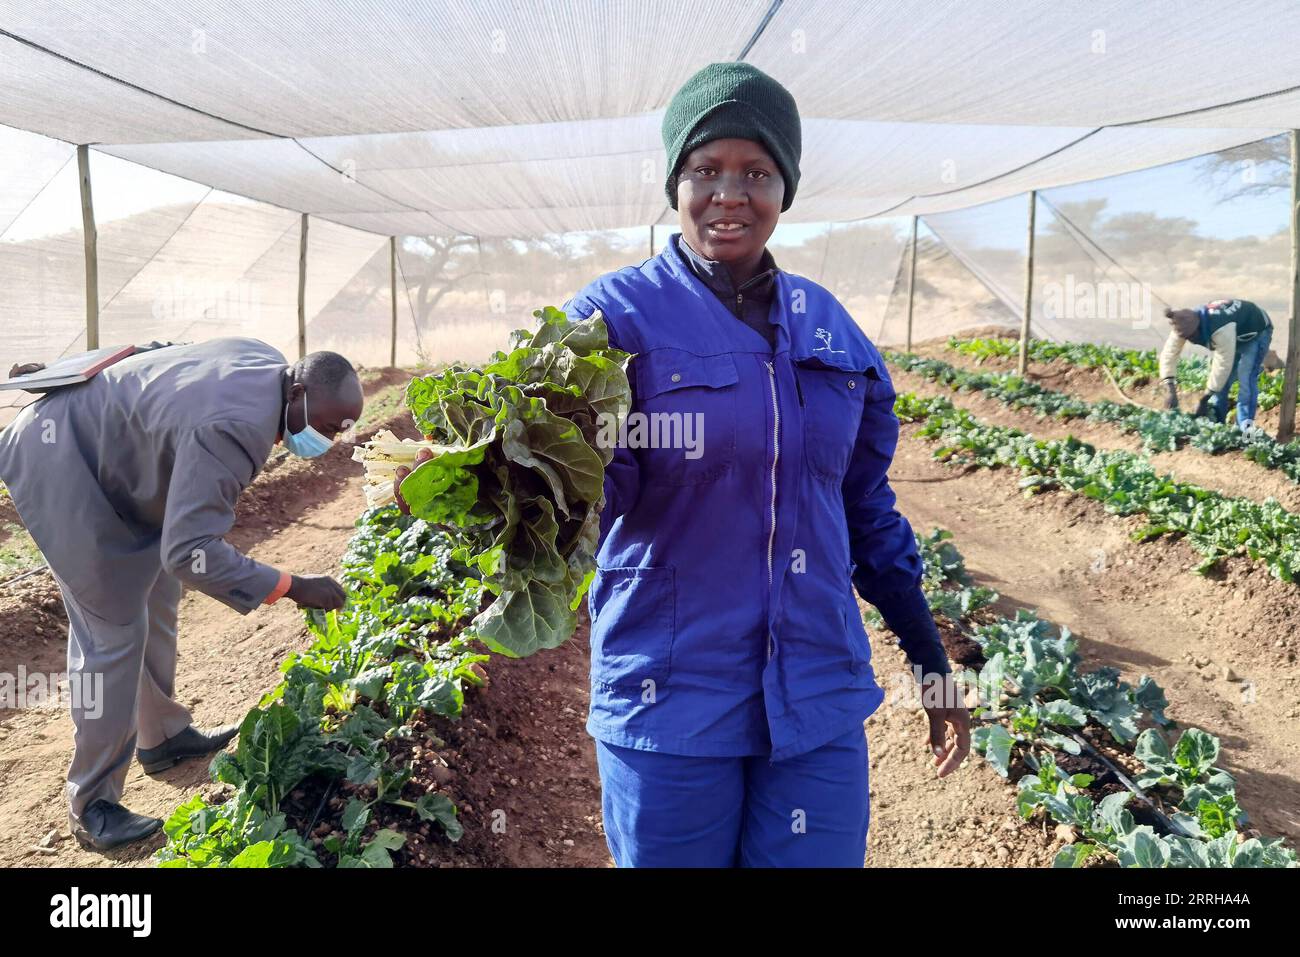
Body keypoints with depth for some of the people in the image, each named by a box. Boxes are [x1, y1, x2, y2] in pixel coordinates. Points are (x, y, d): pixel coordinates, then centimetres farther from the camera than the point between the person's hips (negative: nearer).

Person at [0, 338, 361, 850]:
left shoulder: (266, 365, -6)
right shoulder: (234, 427, -37)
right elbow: (188, 551, -38)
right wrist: (293, 587, -33)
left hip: (106, 449, 11)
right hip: (61, 464, -10)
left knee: (156, 603, 17)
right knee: (114, 632, -9)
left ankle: (163, 736, 34)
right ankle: (91, 805, 4)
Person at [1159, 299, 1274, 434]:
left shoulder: (1221, 329, -45)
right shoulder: (1186, 326, -26)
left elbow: (1223, 365, -38)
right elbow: (1169, 354, -20)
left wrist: (1204, 399, -32)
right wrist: (1170, 390, -30)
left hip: (1256, 332, -7)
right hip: (1235, 334, 7)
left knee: (1246, 378, -20)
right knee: (1221, 379, 0)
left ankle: (1245, 427, -17)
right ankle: (1215, 422, 11)